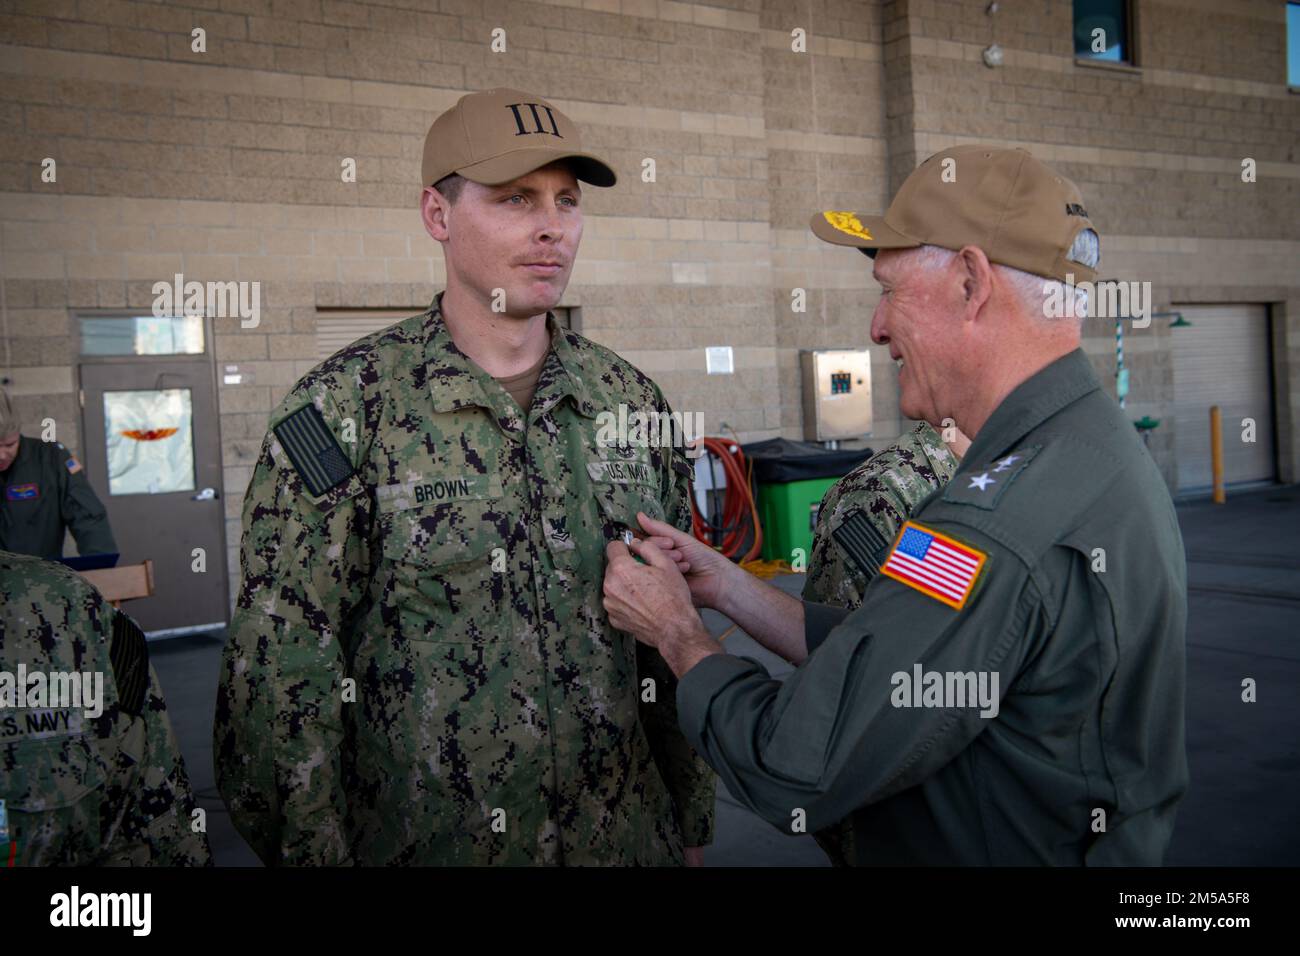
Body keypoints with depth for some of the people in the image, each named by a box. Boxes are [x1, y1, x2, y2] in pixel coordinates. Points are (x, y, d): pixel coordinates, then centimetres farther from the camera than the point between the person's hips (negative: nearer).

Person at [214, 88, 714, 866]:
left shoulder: (631, 399, 1)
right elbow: (281, 670, -10)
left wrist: (693, 821, 8)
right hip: (419, 837, -3)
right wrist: (313, 849, -10)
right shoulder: (344, 409, -12)